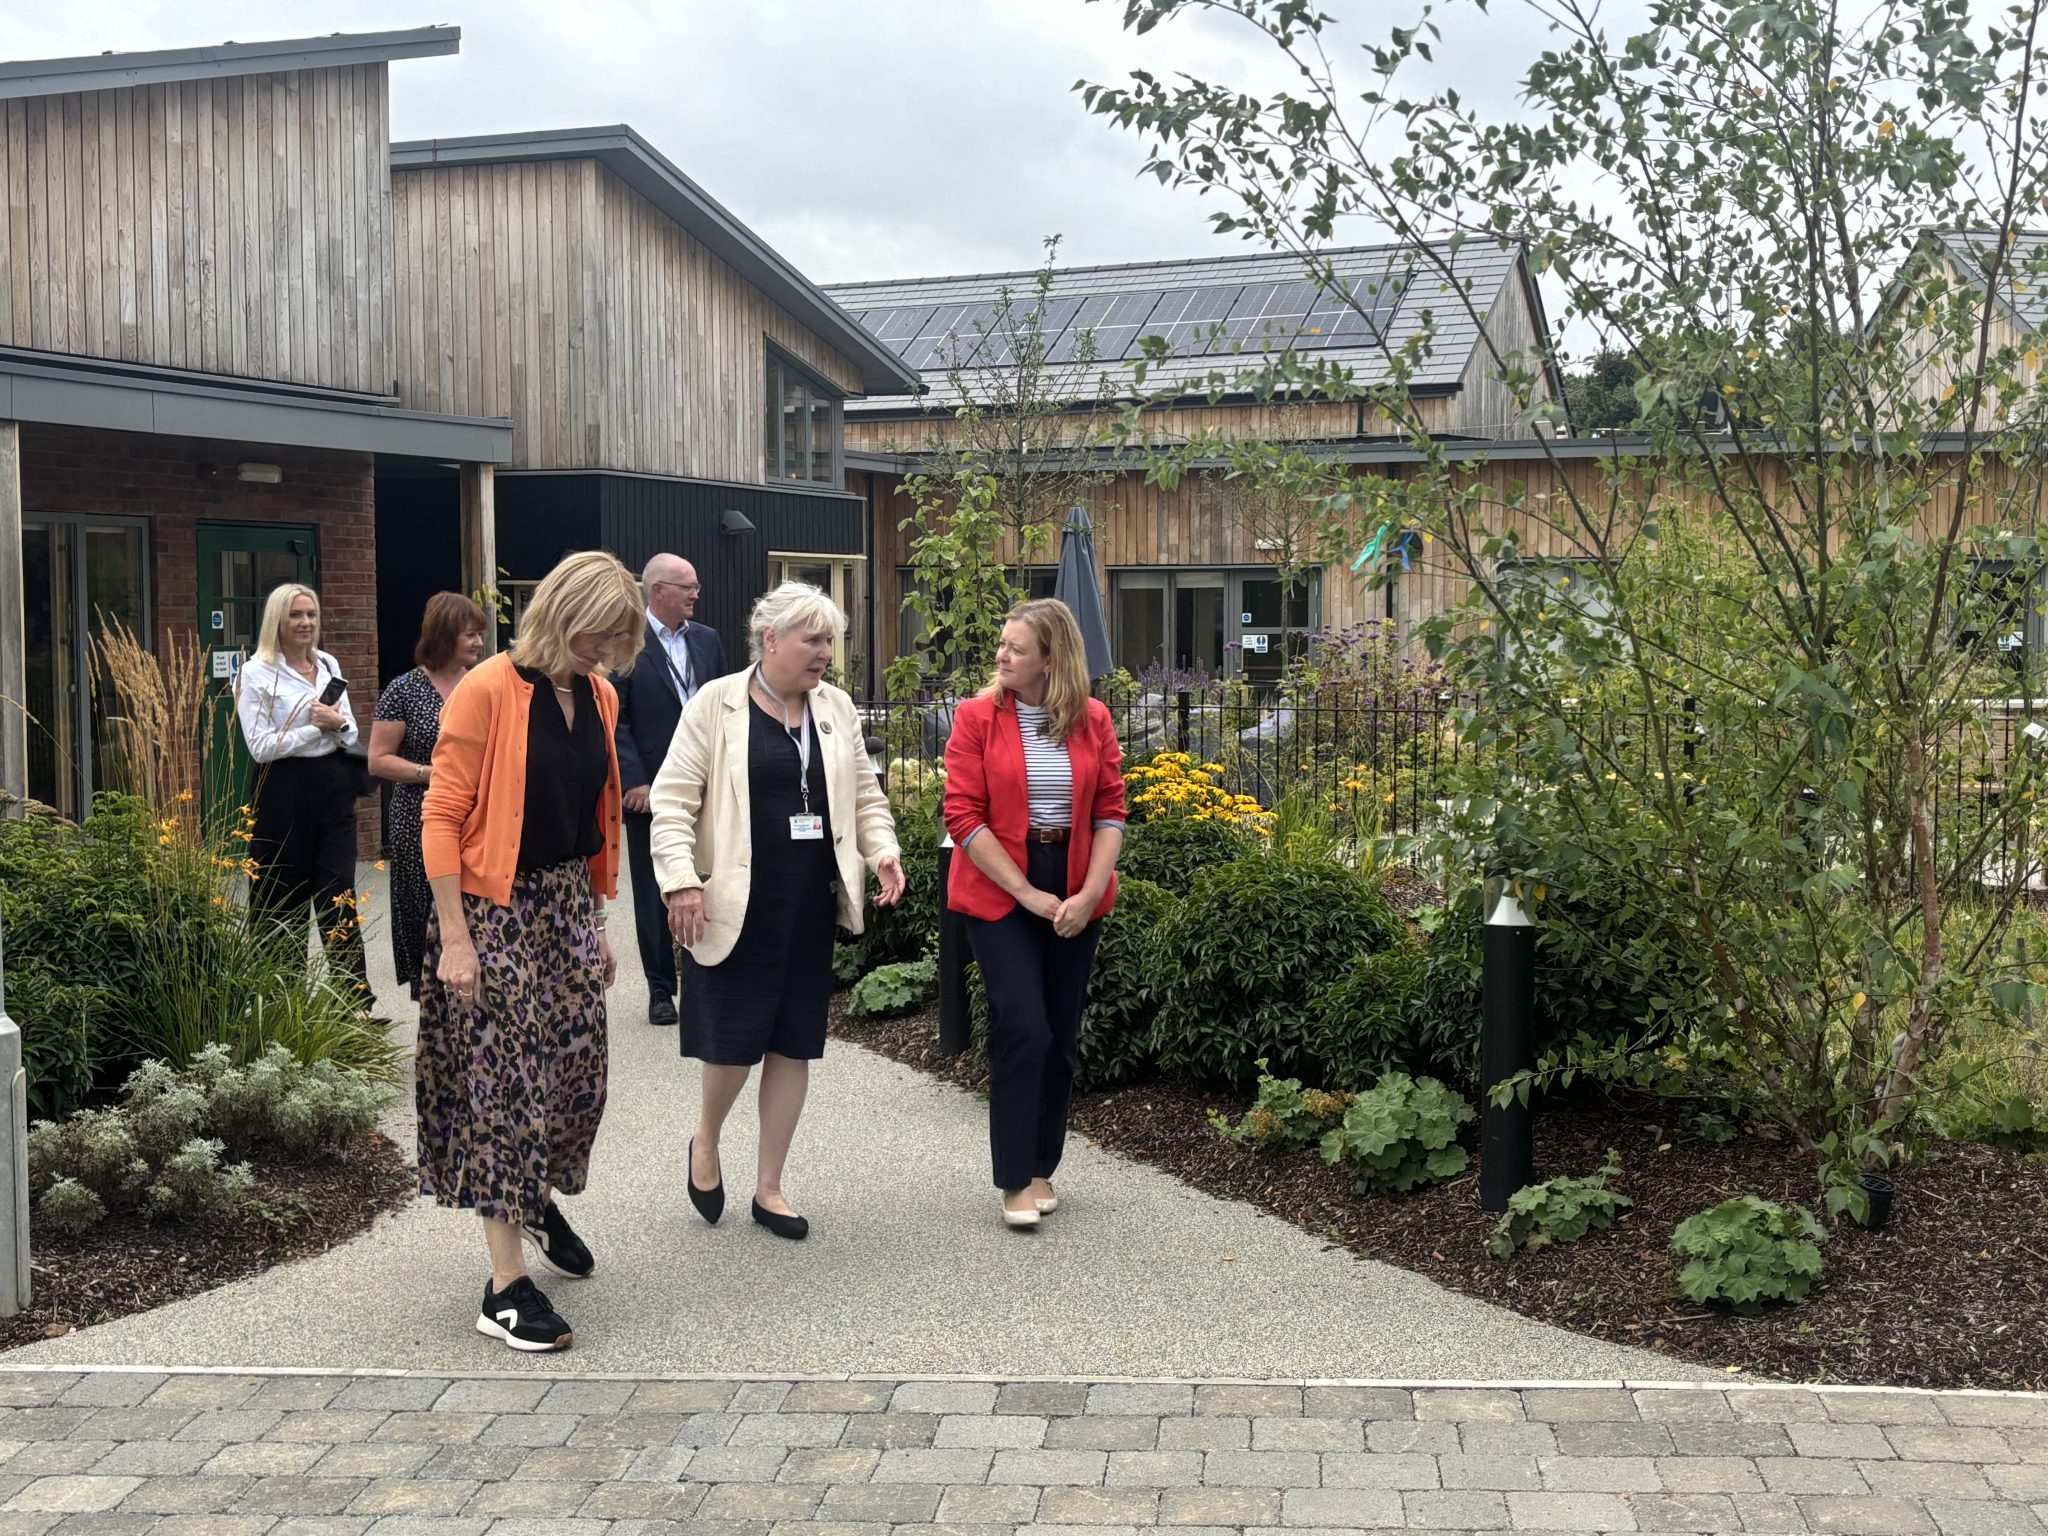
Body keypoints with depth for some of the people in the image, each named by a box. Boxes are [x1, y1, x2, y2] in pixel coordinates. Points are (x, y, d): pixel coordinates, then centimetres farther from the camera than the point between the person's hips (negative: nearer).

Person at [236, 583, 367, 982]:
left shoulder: (329, 665, 12)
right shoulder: (256, 673, -4)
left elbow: (351, 735, 14)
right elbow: (261, 746, -11)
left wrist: (339, 723, -8)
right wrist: (317, 728, -11)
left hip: (333, 788, 4)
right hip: (285, 792, -4)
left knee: (340, 898, 1)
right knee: (284, 903, 4)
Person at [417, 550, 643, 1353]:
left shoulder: (598, 696, 7)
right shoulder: (487, 692, -14)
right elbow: (442, 816, -14)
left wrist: (596, 918, 19)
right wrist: (453, 939, -16)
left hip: (569, 904, 7)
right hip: (495, 909, -7)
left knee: (578, 1075, 11)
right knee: (505, 1084, -2)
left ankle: (538, 1199, 41)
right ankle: (506, 1286, 6)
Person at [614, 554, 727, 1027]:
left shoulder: (707, 640, 9)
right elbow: (615, 719, -9)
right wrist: (634, 781, -14)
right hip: (650, 789, -4)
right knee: (654, 890, 6)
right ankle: (660, 988, 14)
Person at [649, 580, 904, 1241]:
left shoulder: (836, 708, 9)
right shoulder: (716, 704, -6)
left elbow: (864, 795, 15)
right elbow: (673, 798, -7)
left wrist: (881, 851, -3)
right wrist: (681, 881, -18)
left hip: (811, 907, 5)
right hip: (734, 907, -5)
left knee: (793, 1044, 8)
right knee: (735, 1042, -3)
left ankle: (768, 1187, 21)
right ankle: (706, 1141, 29)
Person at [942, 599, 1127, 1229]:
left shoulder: (1093, 720, 1)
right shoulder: (978, 716, -6)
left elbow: (1110, 812, 2)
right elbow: (964, 815, -10)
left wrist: (1089, 894, -10)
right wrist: (1028, 894, -13)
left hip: (1075, 898, 3)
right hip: (1000, 892, -3)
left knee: (1061, 1036, 9)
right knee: (1023, 1029, -11)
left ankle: (1042, 1168, 23)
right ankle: (1015, 1180, 1)